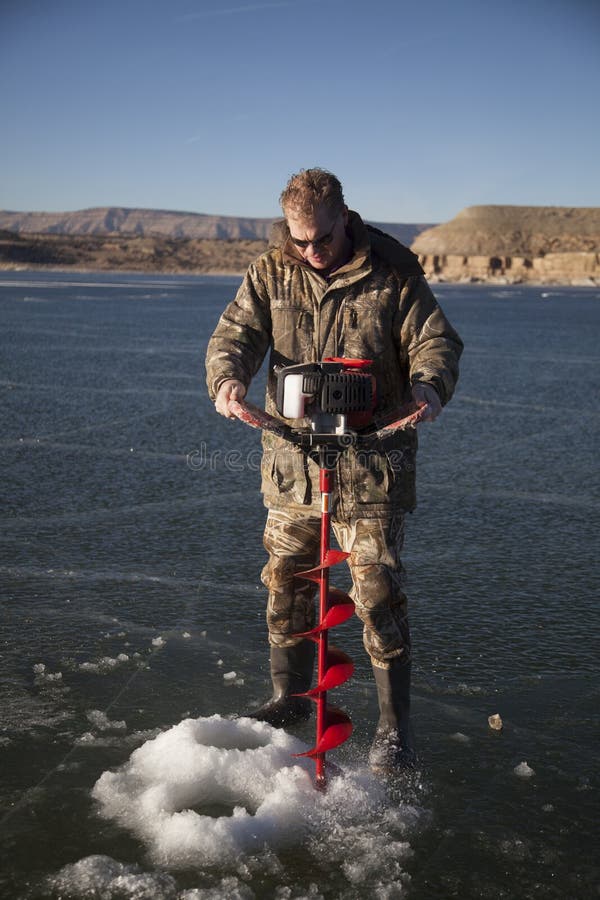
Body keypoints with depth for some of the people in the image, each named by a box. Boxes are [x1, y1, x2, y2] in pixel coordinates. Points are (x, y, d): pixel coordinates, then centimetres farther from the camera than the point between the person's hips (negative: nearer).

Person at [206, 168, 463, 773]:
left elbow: (435, 340, -5)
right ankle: (290, 697, 32)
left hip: (371, 459, -3)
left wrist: (429, 383, -27)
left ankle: (394, 723, 9)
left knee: (377, 592, -4)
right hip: (291, 456, 4)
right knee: (285, 582, 12)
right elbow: (237, 332, -4)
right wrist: (228, 377, -27)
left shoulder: (392, 272, -5)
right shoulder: (272, 271, 2)